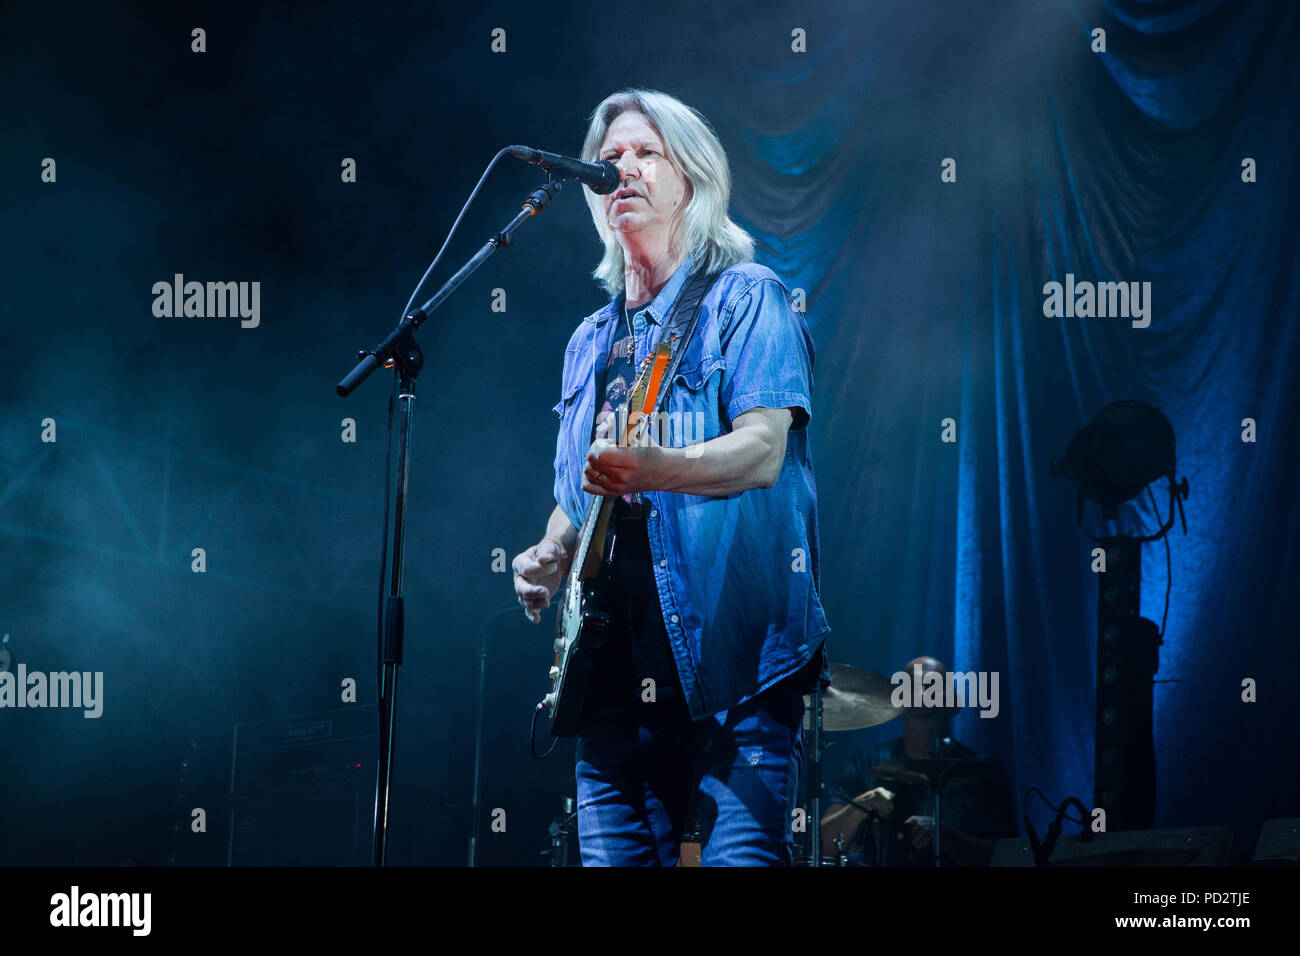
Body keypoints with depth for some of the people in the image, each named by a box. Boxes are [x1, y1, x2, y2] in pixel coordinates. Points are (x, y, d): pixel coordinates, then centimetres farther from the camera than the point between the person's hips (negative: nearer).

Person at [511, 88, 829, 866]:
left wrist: (647, 468, -32)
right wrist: (551, 557, 6)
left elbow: (763, 451, -15)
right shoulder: (592, 340, 21)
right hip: (616, 667, 6)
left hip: (732, 652, -6)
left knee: (741, 852, -14)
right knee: (612, 856, 3)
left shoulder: (745, 297, 1)